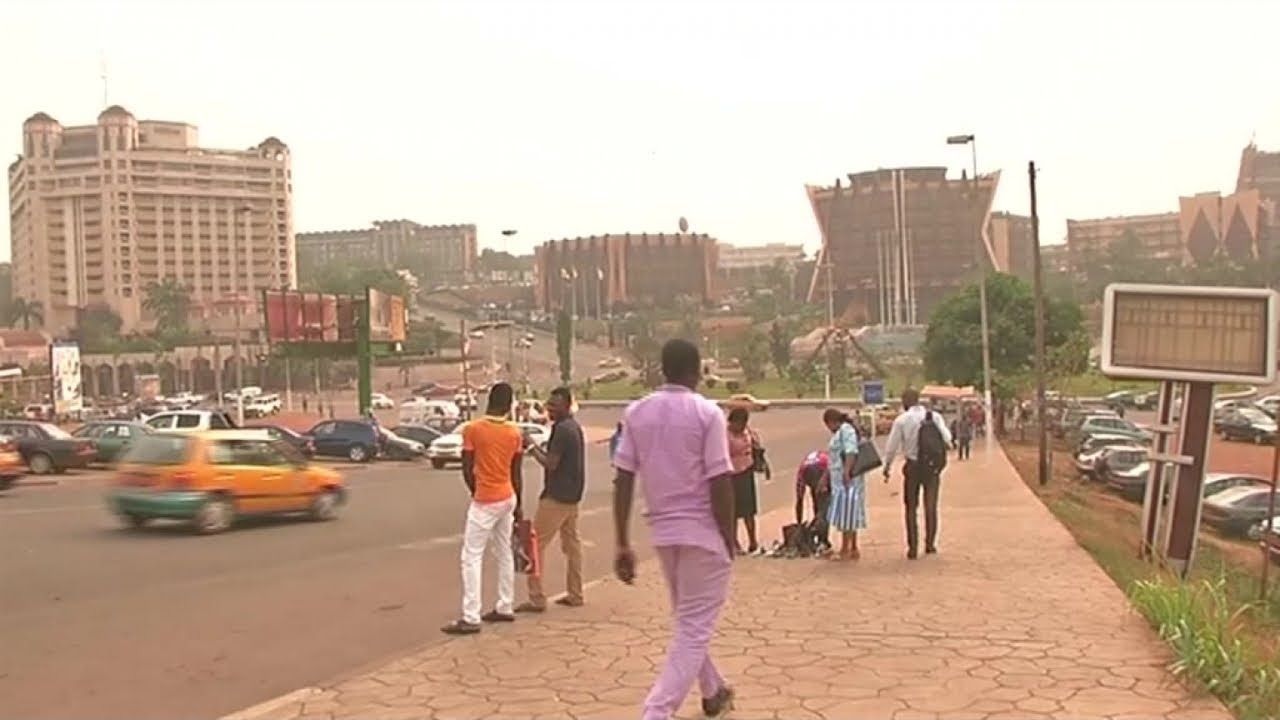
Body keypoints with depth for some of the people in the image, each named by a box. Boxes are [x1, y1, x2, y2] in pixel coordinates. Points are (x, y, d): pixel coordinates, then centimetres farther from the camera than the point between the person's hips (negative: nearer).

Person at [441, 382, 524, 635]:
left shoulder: (473, 429, -13)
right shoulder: (515, 433, 1)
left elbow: (467, 469, -10)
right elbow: (516, 473, 6)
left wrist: (475, 492, 7)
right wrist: (518, 505, 15)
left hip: (485, 501, -6)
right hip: (508, 499, 6)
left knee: (472, 557, -3)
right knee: (504, 553, 16)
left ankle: (471, 618, -7)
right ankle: (505, 608, 23)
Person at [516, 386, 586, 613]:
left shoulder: (562, 429, -18)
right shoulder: (575, 426, 14)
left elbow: (550, 464, -19)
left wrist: (532, 447, -11)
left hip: (557, 496, -10)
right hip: (572, 494, 10)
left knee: (536, 544, -6)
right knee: (571, 542, 14)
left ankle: (536, 599, -6)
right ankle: (574, 594, 18)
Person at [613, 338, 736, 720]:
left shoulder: (636, 412, 2)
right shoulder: (707, 412, -11)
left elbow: (623, 480, 0)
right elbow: (719, 483, -14)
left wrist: (623, 545, 3)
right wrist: (729, 538, -3)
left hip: (662, 530, 6)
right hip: (703, 531, -6)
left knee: (687, 618, 24)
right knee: (694, 627, 0)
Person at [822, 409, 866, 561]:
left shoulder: (846, 430, -11)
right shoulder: (839, 432, 19)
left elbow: (851, 452, -25)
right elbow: (834, 459, 27)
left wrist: (846, 472, -32)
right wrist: (825, 477, 30)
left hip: (847, 481, -10)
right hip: (840, 481, 10)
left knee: (846, 514, -5)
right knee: (849, 516, 12)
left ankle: (845, 551, -2)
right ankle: (853, 549, 18)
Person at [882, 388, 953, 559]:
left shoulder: (901, 420, -5)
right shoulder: (935, 417, -1)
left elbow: (891, 447, -4)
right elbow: (946, 439, -8)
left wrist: (887, 467, 8)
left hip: (913, 466, -1)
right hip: (932, 465, 1)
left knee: (911, 507, 9)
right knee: (931, 506, 14)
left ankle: (912, 547, 7)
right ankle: (930, 544, 19)